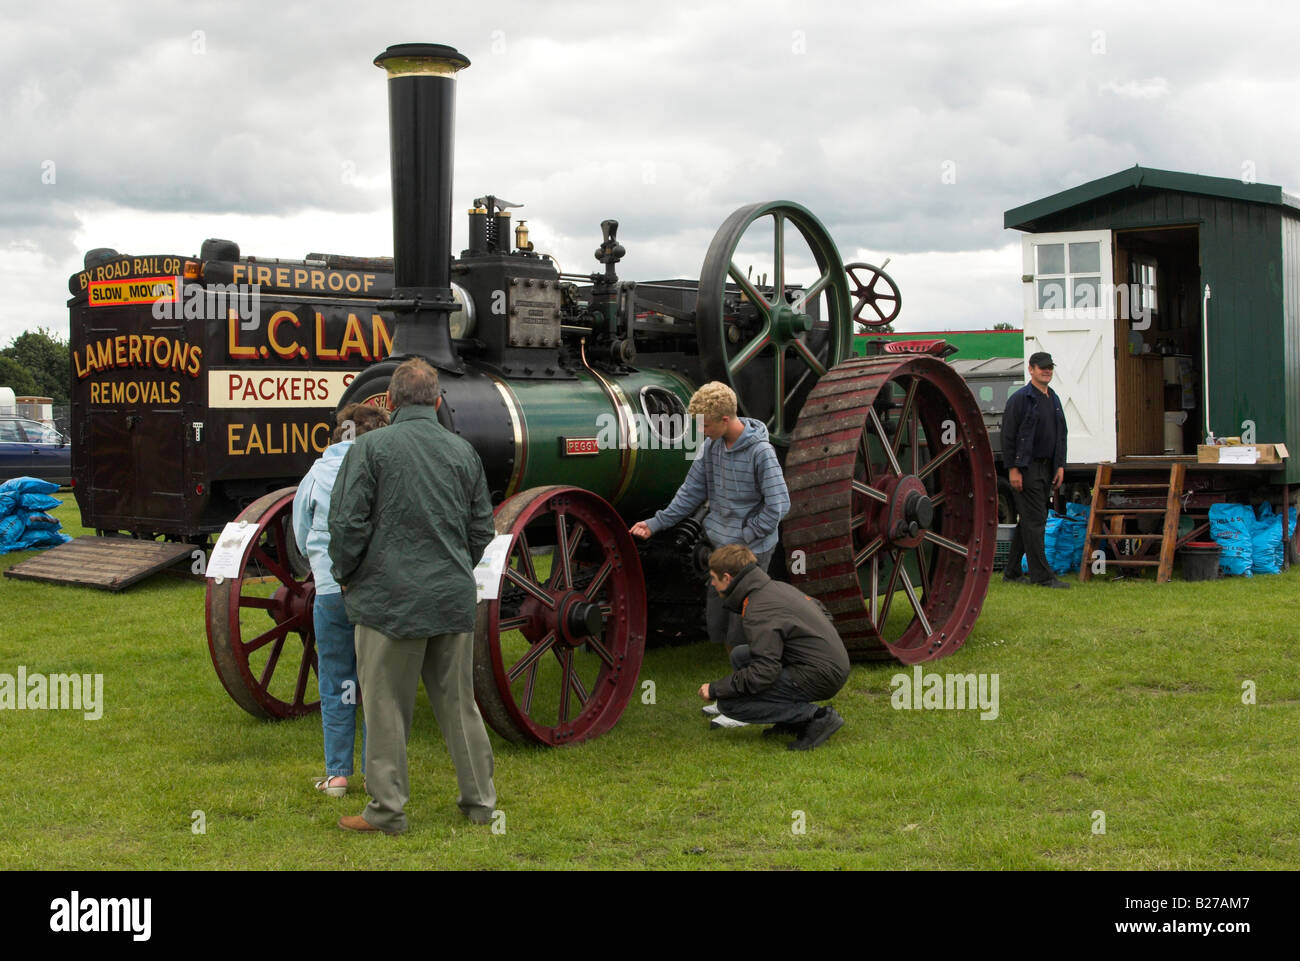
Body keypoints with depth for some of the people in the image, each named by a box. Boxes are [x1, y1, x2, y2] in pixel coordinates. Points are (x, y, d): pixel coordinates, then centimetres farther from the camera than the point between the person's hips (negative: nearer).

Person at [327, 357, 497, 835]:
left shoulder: (370, 448, -8)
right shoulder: (463, 451, 6)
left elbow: (348, 523, -10)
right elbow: (483, 528, 11)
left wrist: (346, 576, 6)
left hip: (391, 599, -4)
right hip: (454, 599, 5)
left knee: (387, 708, 4)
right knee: (459, 702, 13)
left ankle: (387, 809, 10)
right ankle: (480, 800, 20)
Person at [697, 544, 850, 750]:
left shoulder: (758, 613, -18)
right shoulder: (779, 586, 10)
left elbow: (764, 673, -23)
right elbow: (823, 612, 23)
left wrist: (715, 689, -12)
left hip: (819, 676, -10)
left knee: (728, 703, -11)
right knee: (740, 655, 19)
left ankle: (817, 717, -10)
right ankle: (795, 719, 12)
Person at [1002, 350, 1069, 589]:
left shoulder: (1054, 399, 16)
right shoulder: (1020, 399, -8)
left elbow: (1061, 435, 21)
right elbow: (1008, 435, -11)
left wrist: (1060, 466, 12)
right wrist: (1013, 468, -16)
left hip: (1046, 469, 8)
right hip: (1026, 468, -8)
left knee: (1028, 522, 11)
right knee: (1034, 521, -9)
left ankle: (1012, 572, 18)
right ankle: (1042, 575, -8)